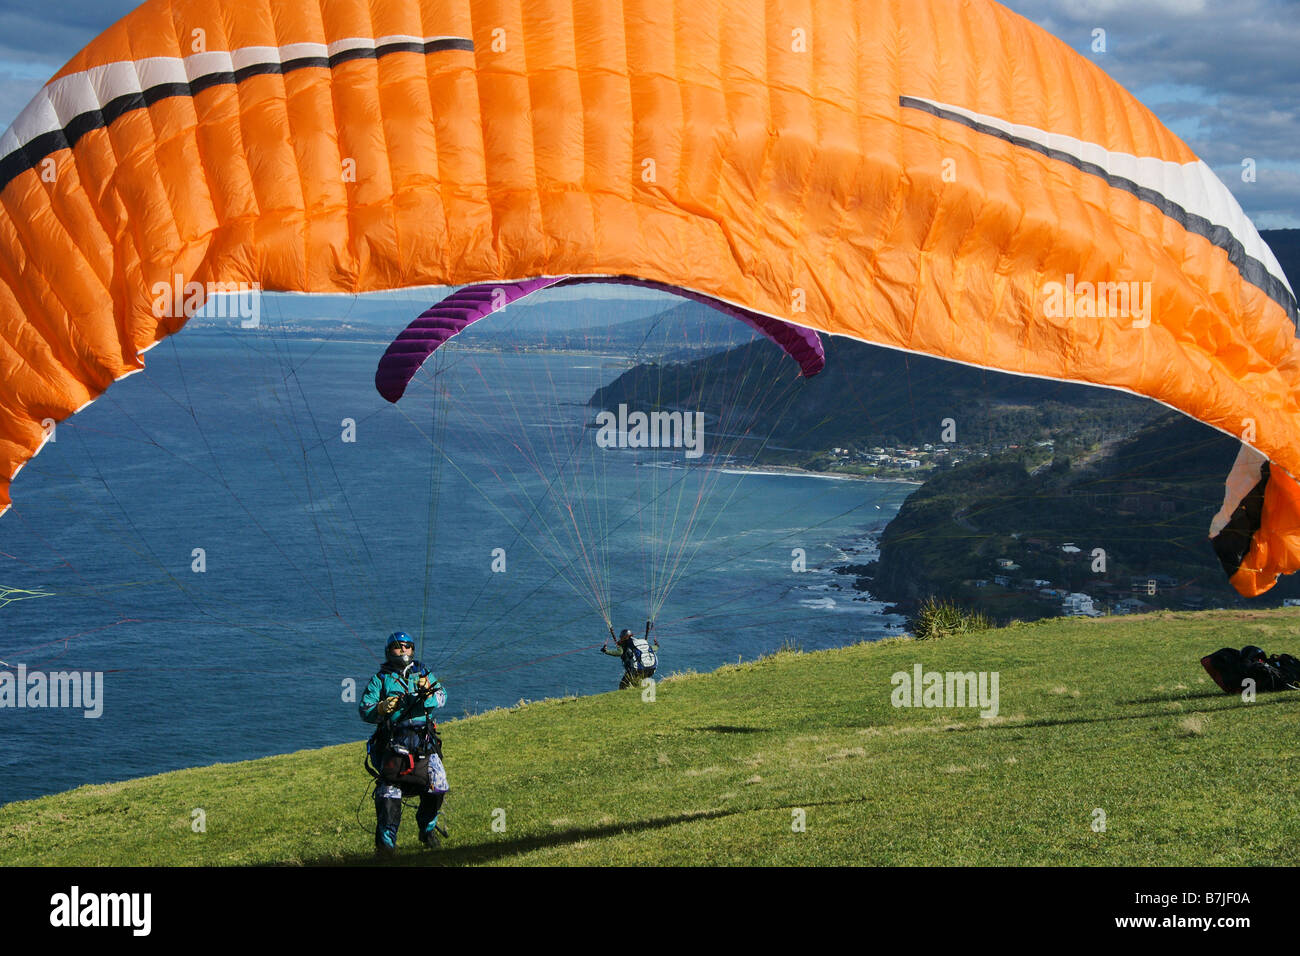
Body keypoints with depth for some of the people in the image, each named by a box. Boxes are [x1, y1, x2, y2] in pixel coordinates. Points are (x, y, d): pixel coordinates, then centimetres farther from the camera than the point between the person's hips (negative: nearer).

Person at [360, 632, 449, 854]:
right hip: (394, 741, -2)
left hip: (424, 741, 2)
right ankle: (385, 842, -6)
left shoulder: (423, 674, 18)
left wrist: (428, 693, -18)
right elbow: (364, 710, 5)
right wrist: (382, 708, -15)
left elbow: (441, 697, 4)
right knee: (389, 789, -14)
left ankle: (428, 829, 17)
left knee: (438, 786, -8)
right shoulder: (380, 679, 12)